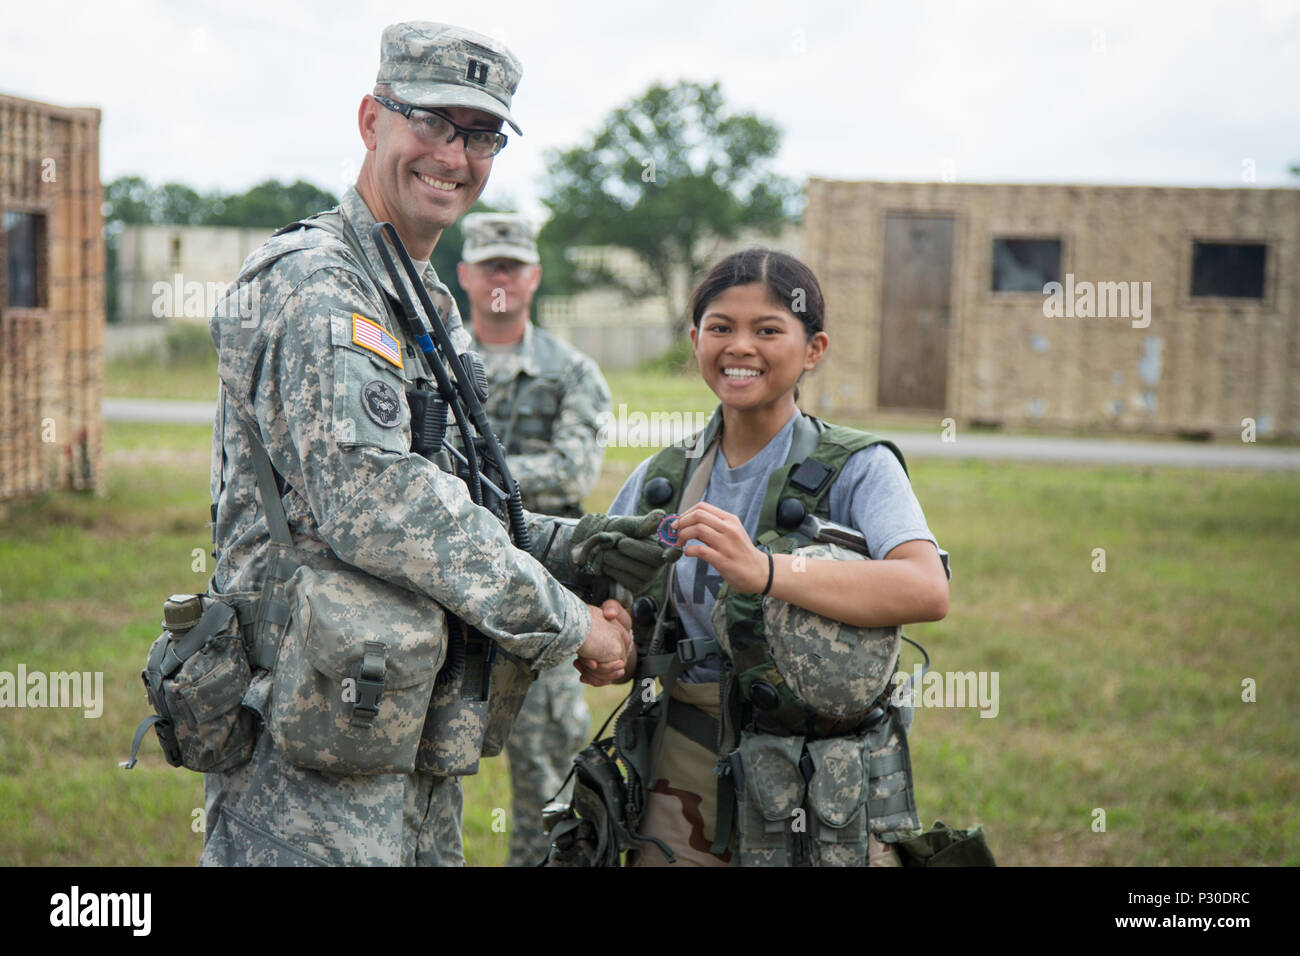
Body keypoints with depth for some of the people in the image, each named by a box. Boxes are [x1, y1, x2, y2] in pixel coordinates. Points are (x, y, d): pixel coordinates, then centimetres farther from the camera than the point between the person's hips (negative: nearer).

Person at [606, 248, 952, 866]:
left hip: (825, 791, -3)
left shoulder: (857, 467, -8)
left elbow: (927, 591, -25)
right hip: (688, 775, 3)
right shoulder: (661, 479, 7)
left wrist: (763, 572, -36)